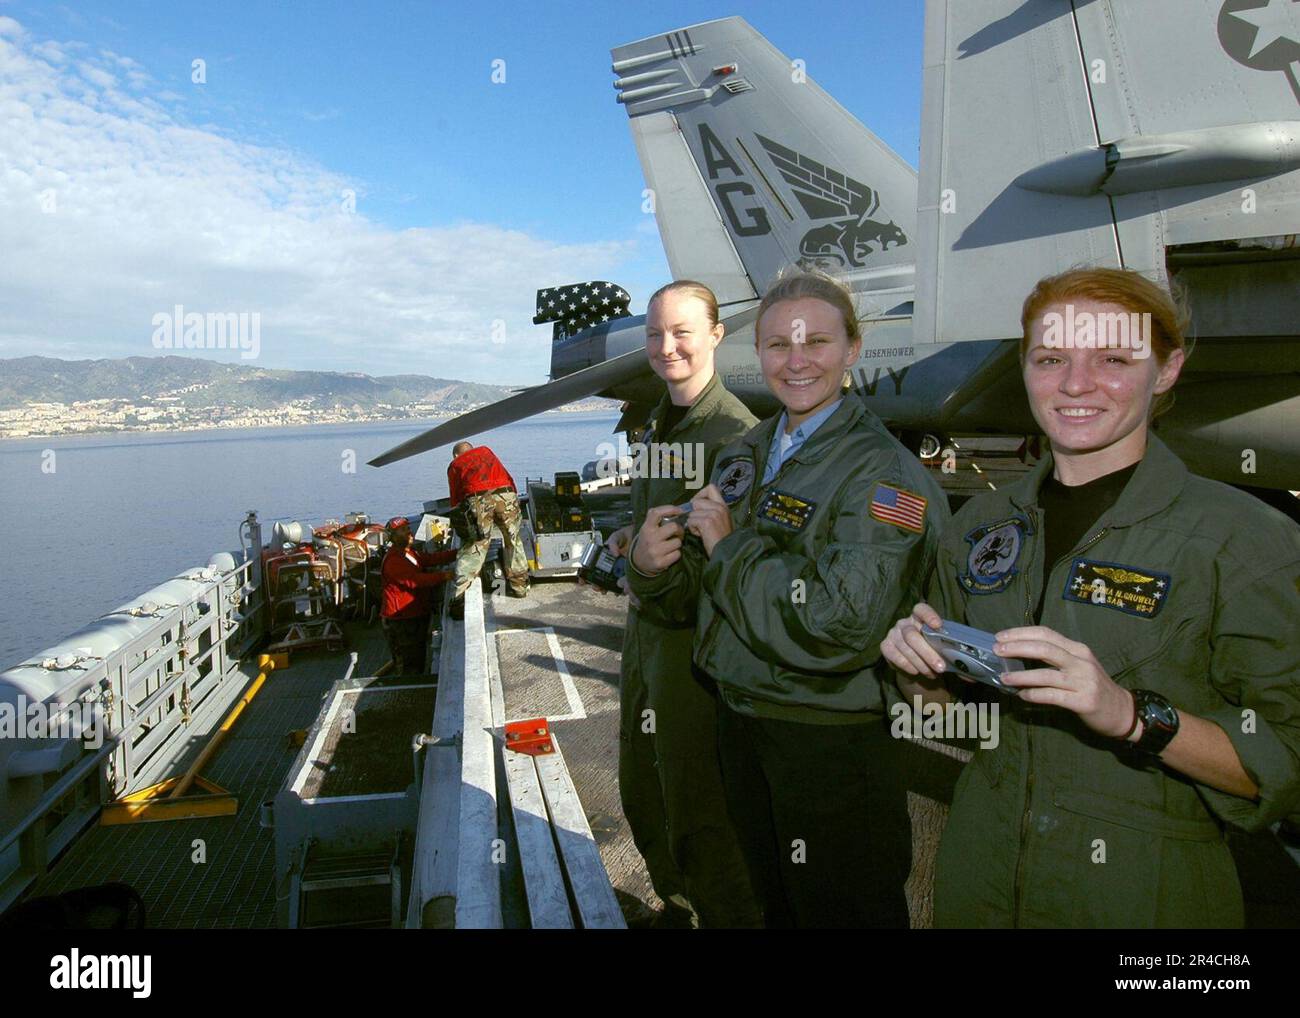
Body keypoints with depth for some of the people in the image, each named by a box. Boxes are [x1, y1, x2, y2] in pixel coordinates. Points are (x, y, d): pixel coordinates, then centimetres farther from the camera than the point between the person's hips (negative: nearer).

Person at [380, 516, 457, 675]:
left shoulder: (410, 553, 13)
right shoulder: (393, 560, -21)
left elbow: (431, 558, 5)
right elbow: (414, 580, -33)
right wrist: (443, 576, -39)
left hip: (417, 616, 10)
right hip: (401, 622, -10)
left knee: (419, 661, 21)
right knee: (407, 669, -3)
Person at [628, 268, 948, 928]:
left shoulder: (883, 471, -17)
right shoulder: (745, 457, 5)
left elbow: (837, 629, -29)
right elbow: (690, 587, 10)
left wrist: (730, 548, -19)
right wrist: (651, 563, -13)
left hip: (835, 745, -7)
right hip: (741, 722, 7)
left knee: (838, 911, 14)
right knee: (774, 905, 26)